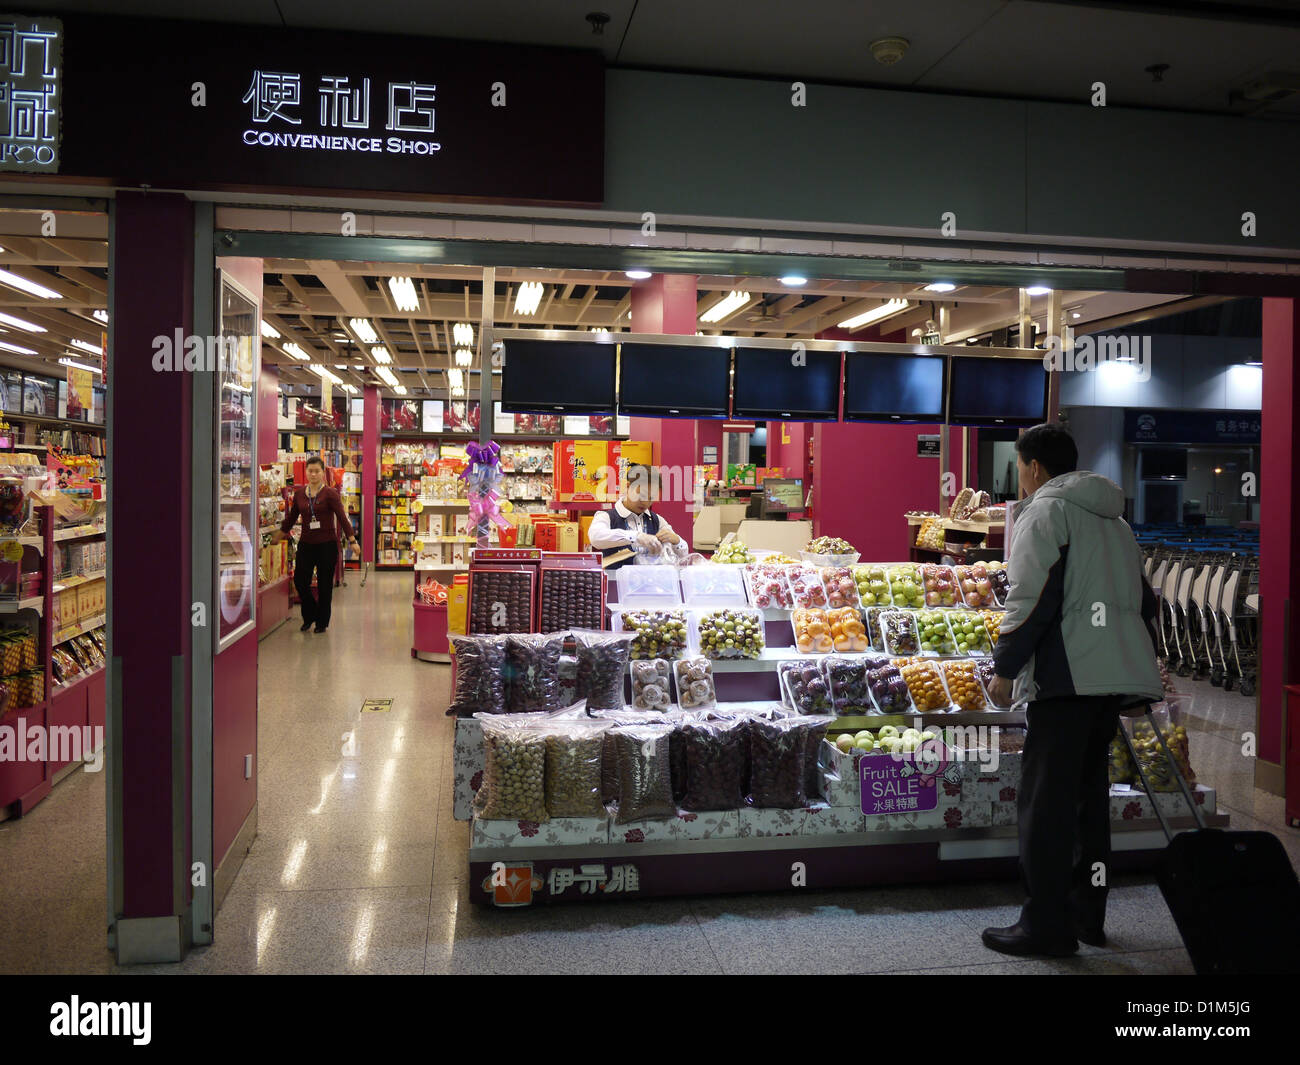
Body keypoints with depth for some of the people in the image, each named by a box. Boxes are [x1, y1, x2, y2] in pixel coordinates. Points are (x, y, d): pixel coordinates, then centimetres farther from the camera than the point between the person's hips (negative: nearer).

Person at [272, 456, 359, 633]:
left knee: (324, 585, 4)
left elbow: (342, 517, -10)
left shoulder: (330, 493, -7)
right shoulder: (299, 493, 6)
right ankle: (309, 617, 25)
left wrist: (352, 541, -16)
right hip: (306, 544, 4)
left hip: (327, 545, -4)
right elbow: (290, 519, 16)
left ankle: (322, 622, 19)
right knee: (300, 581, 2)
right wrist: (276, 538, 21)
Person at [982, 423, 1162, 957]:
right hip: (1117, 674, 9)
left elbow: (1032, 600, -15)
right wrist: (1138, 674, 27)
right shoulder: (1114, 521, 21)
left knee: (1045, 800, -4)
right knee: (1089, 792, 16)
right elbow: (1142, 601, 22)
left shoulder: (1044, 513, -5)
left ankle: (1047, 924, -1)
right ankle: (1087, 913, 24)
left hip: (1066, 676, -9)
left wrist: (1004, 667, -9)